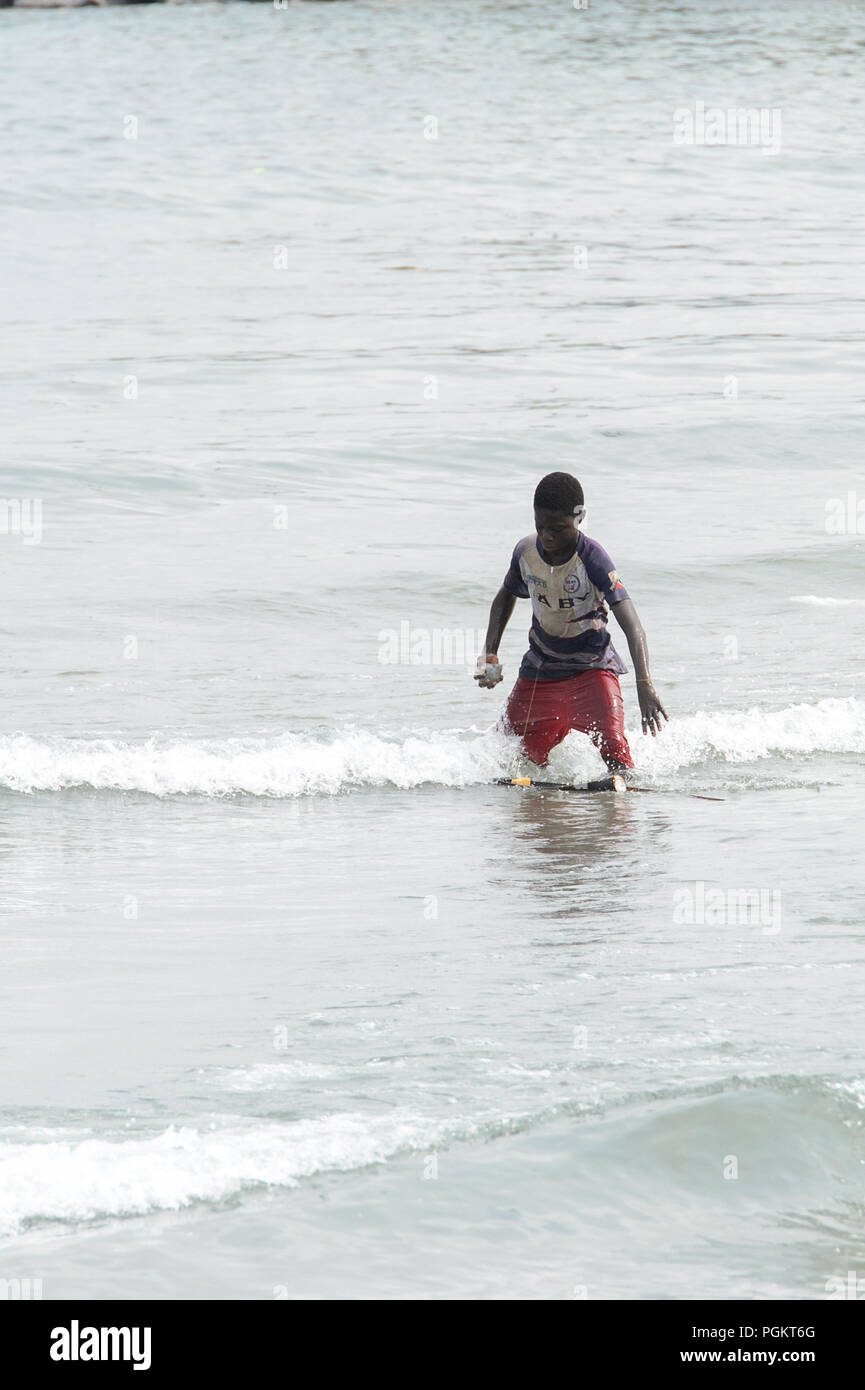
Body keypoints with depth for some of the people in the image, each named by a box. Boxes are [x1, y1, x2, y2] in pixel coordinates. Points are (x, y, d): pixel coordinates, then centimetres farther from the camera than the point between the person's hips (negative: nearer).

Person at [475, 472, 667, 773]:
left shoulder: (592, 559, -25)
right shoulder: (526, 552, -9)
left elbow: (632, 626, -34)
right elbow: (506, 595, 15)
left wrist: (644, 686, -47)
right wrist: (490, 654, 4)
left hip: (591, 666, -5)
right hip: (540, 667, 5)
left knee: (611, 747, -27)